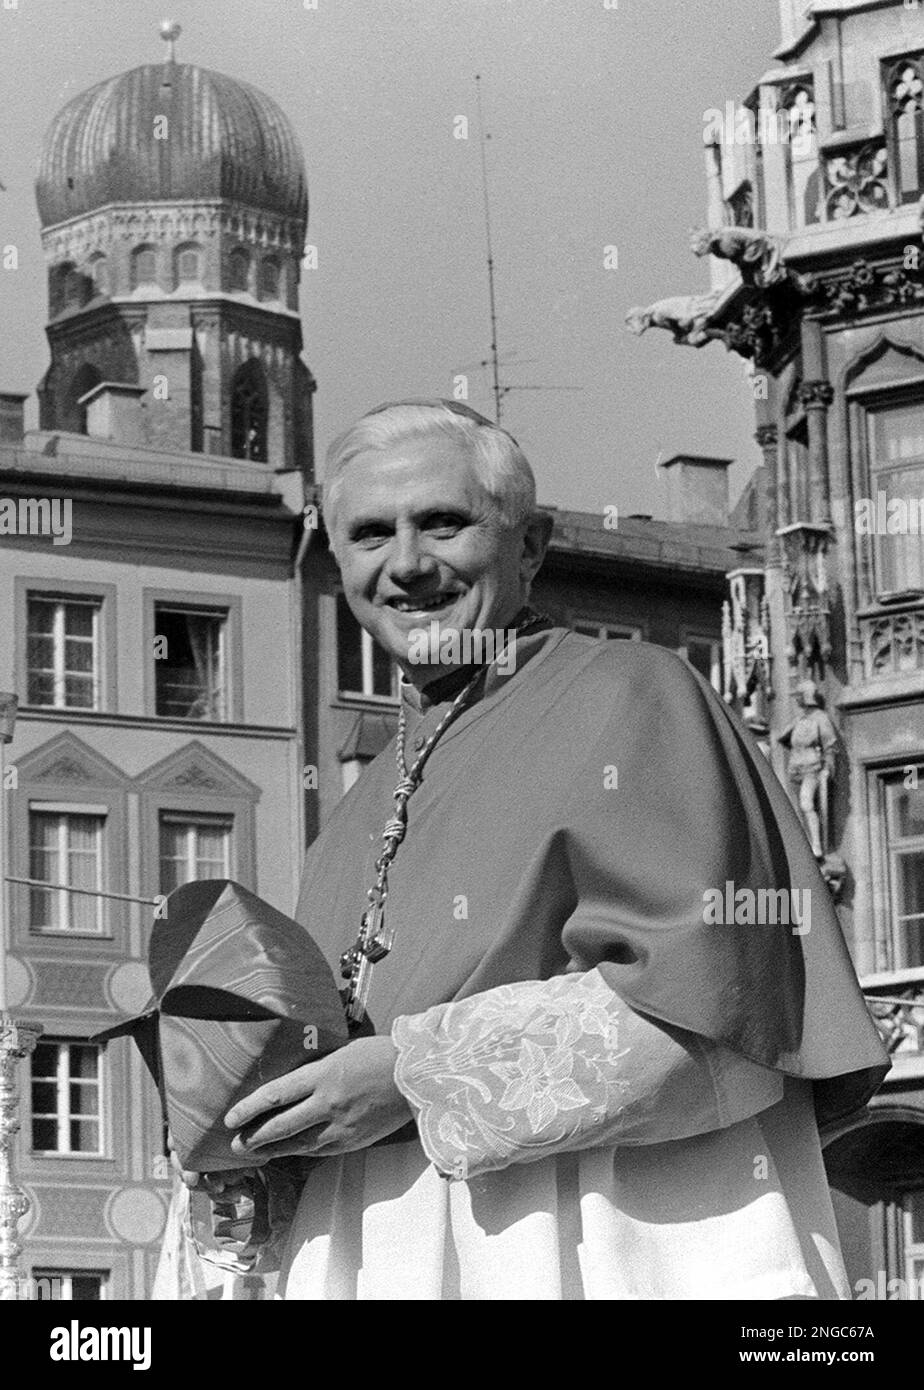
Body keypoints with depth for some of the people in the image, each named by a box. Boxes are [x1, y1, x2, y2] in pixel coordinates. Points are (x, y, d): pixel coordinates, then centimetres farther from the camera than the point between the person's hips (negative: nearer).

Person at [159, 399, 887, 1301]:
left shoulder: (628, 698, -3)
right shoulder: (359, 821, 19)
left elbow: (696, 1000, -14)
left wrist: (419, 1074, -15)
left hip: (600, 1261, -6)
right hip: (391, 1262, 7)